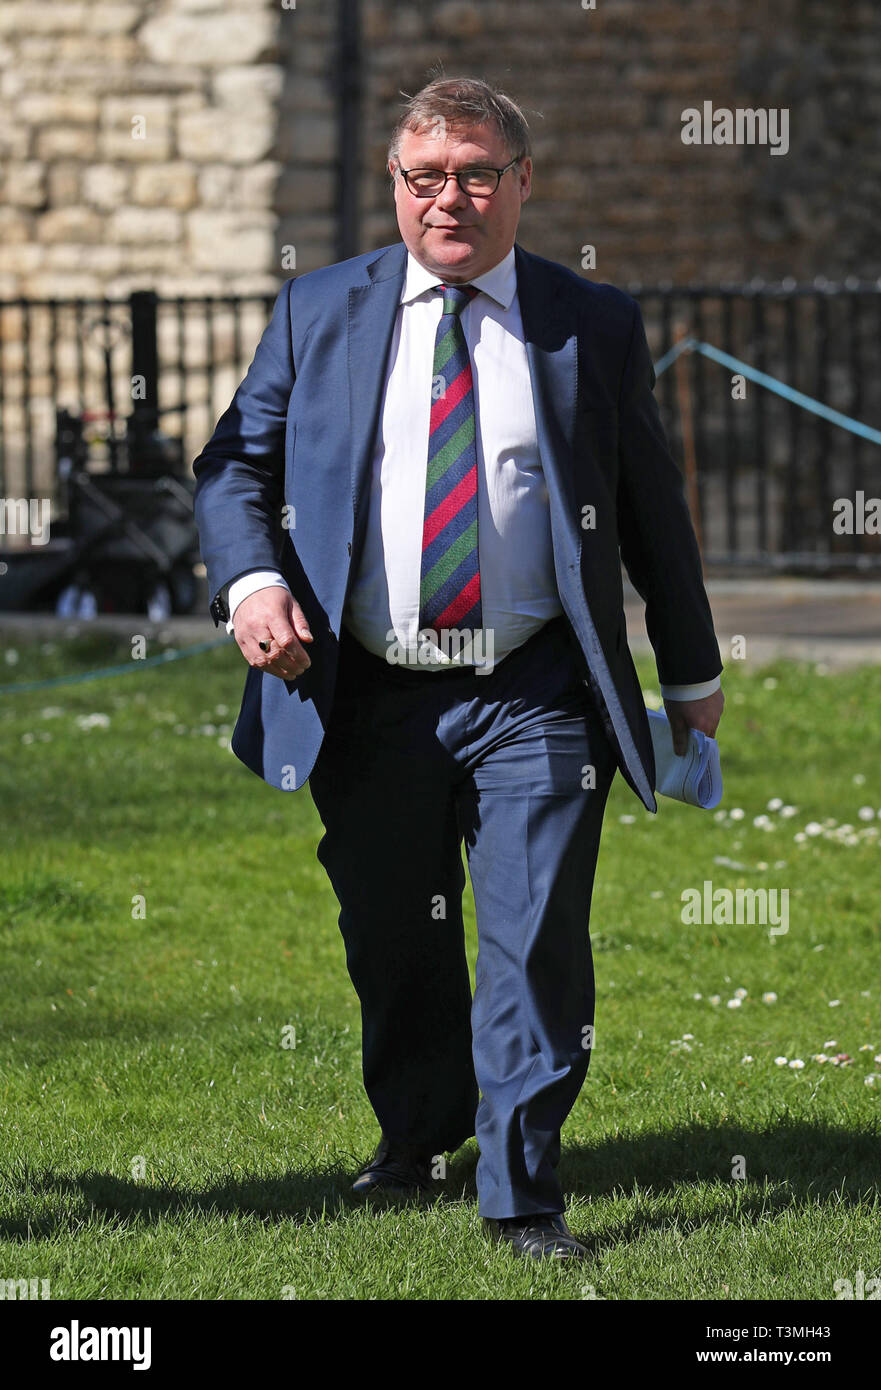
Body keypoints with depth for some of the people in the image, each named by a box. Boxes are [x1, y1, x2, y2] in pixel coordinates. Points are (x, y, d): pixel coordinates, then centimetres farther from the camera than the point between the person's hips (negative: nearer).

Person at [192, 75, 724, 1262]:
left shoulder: (594, 327, 5)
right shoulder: (320, 312, 7)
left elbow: (653, 504, 12)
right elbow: (234, 464, 10)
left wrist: (692, 672, 16)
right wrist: (249, 581, -10)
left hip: (534, 698, -2)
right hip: (370, 698, 2)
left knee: (537, 942, -9)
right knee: (393, 946, 13)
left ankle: (522, 1196, -2)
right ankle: (415, 1140, 36)